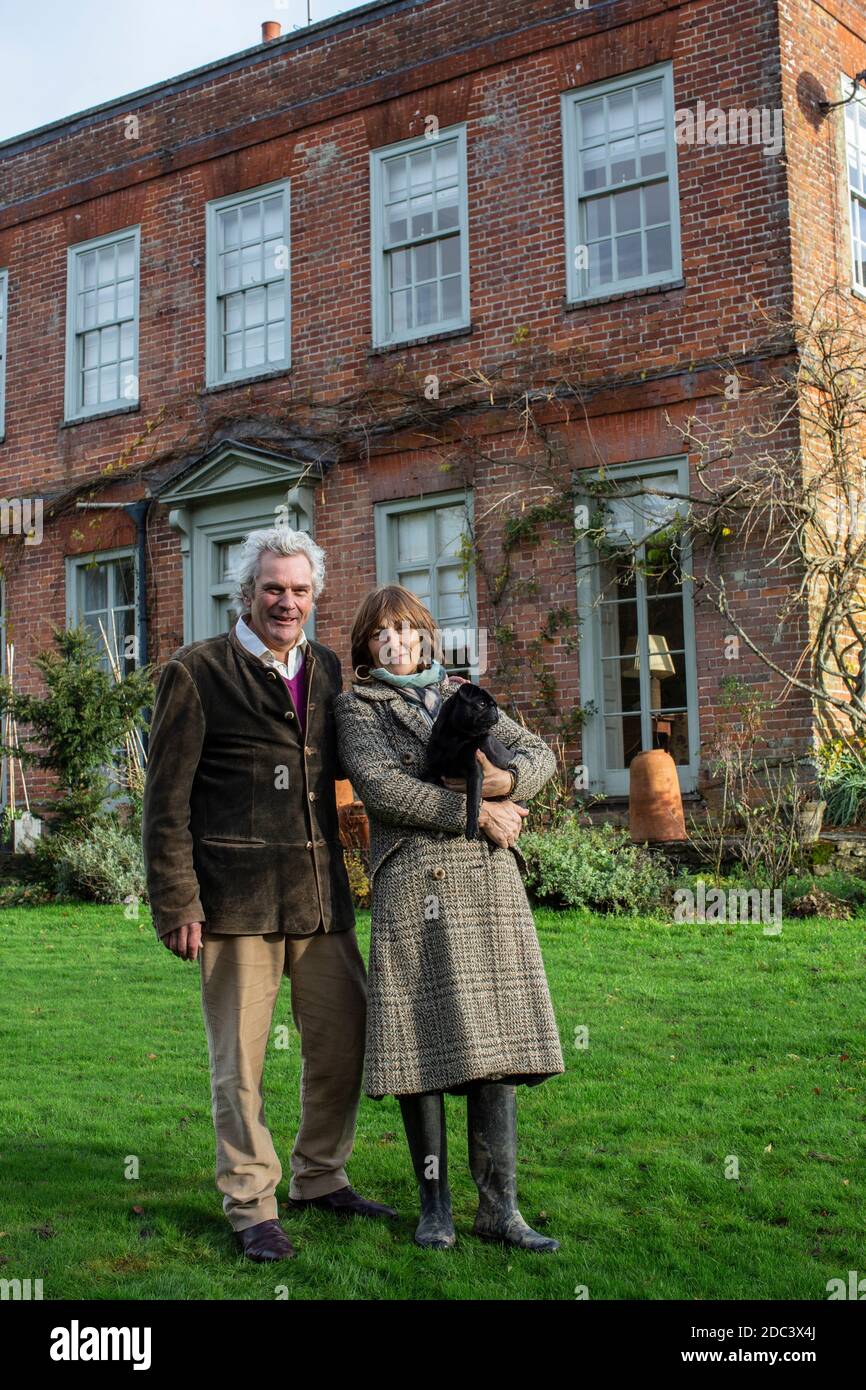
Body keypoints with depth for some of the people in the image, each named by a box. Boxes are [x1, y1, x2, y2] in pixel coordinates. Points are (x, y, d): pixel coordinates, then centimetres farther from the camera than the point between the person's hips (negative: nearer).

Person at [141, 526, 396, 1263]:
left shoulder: (328, 670, 13)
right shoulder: (196, 672, -2)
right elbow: (167, 800, -4)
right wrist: (177, 902, -10)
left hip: (320, 893, 6)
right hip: (236, 896, -5)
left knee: (344, 1038, 10)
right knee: (239, 1059, 3)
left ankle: (320, 1176, 30)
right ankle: (251, 1204, 18)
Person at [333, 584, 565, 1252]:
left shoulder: (463, 696, 21)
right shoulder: (358, 706, 10)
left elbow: (540, 752, 16)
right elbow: (381, 786, -7)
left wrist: (506, 780, -7)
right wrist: (473, 811, -9)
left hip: (489, 882, 3)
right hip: (413, 887, -3)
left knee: (494, 1040, -1)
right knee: (423, 1044, -1)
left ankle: (499, 1207, 3)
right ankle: (435, 1203, 12)